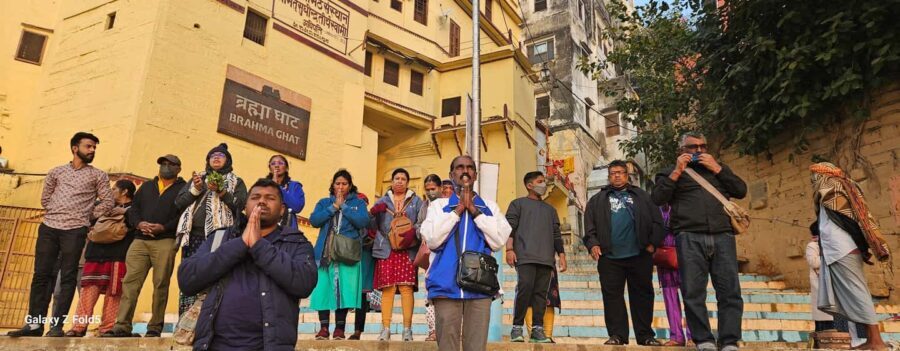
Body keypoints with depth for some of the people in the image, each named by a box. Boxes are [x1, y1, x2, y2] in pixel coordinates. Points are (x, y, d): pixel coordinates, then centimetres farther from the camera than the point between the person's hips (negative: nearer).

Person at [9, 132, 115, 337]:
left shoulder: (98, 176, 8)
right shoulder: (56, 172, 16)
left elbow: (108, 203, 2)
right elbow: (45, 199, 19)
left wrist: (87, 216, 4)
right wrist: (58, 212, 9)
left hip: (75, 230, -3)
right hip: (49, 227, 3)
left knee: (68, 278, -4)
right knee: (41, 275, 3)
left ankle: (56, 325, -1)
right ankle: (34, 323, 11)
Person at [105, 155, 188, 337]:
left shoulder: (183, 188, 8)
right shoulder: (146, 186, 24)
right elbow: (133, 209, 15)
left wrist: (163, 227, -16)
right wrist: (139, 223, -6)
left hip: (166, 241, -4)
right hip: (140, 240, 5)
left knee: (160, 284, -3)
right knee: (130, 282, -2)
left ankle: (155, 327, 3)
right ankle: (122, 325, 1)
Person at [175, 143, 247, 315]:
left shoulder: (236, 182, 16)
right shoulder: (197, 178, 24)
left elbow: (240, 204, -1)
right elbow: (178, 202, 14)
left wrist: (221, 191, -12)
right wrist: (195, 189, -1)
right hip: (193, 235, 3)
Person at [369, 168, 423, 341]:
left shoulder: (416, 201, 15)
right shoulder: (382, 201, 18)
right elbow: (373, 223, 10)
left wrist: (413, 233, -16)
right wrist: (373, 213, -11)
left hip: (408, 250, -1)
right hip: (386, 250, 1)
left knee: (406, 288, -6)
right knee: (387, 288, -3)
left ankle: (407, 329, -2)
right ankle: (385, 329, 1)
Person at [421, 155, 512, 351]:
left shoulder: (490, 207, 13)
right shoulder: (438, 205, 11)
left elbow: (498, 241, -1)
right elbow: (432, 240, -4)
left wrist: (474, 210, -3)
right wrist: (459, 209, -4)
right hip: (446, 285, 0)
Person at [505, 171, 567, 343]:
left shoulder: (550, 209, 26)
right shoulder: (518, 204, 13)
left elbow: (556, 234, 22)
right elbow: (509, 227, 2)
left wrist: (561, 255, 12)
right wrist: (509, 249, -10)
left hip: (546, 258, 4)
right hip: (525, 256, -4)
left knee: (540, 293, 0)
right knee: (524, 288, -15)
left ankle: (537, 329, 4)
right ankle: (517, 327, -5)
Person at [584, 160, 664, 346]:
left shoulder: (641, 196, 15)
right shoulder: (598, 200, 15)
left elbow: (657, 221, 6)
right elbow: (589, 224, 4)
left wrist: (653, 243, -6)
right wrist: (592, 243, -10)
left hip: (639, 255, 0)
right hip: (610, 257, 0)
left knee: (642, 295, 5)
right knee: (612, 296, 0)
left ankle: (646, 335, 14)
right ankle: (617, 335, 5)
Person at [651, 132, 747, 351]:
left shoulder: (718, 169, 27)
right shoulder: (672, 172, 17)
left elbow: (741, 191, 13)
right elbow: (657, 198, 1)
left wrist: (716, 168, 7)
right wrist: (677, 171, 0)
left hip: (722, 236, 3)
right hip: (689, 238, -2)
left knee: (730, 292, -4)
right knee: (693, 293, -4)